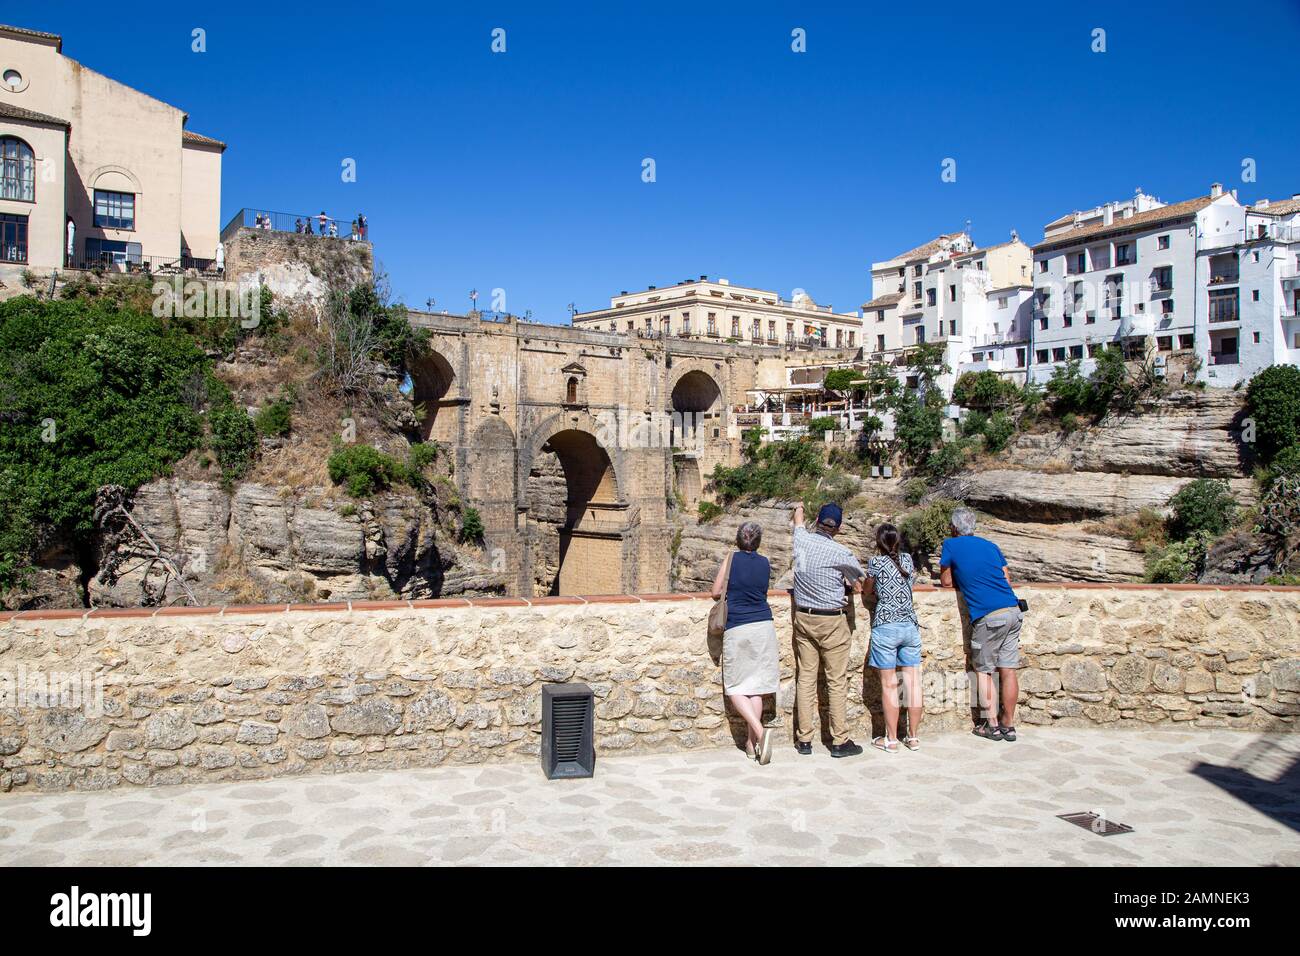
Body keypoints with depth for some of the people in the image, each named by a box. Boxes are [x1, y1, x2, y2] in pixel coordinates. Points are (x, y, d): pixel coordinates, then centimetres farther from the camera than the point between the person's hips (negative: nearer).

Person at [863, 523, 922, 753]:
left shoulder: (876, 563, -6)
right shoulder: (907, 559, 6)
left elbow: (866, 591, 5)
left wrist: (866, 595, 27)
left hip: (885, 626, -5)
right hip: (910, 625, 5)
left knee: (889, 684, 1)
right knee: (913, 682, 7)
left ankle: (891, 740, 6)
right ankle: (913, 737, 14)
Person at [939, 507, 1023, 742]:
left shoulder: (951, 545, 4)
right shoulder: (990, 545, 18)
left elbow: (946, 582, 10)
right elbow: (1007, 577, 19)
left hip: (988, 616, -5)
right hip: (1012, 610, 5)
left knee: (983, 671, 8)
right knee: (1008, 670, 8)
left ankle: (992, 725, 9)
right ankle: (1008, 725, 15)